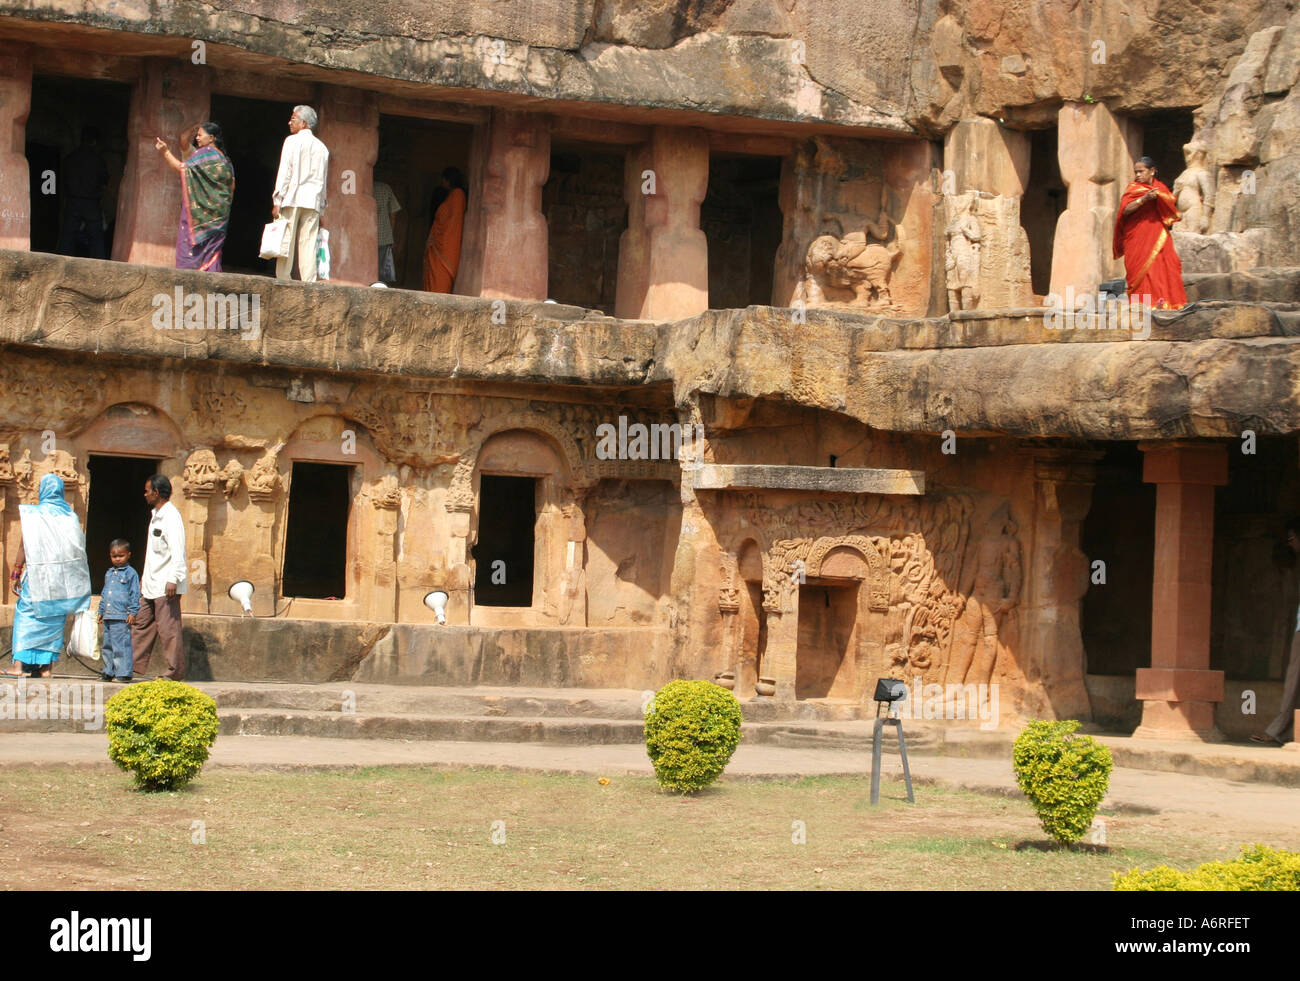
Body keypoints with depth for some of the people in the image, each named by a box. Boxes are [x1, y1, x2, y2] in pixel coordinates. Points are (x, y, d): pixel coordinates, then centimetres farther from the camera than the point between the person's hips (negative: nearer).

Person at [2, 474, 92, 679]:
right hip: (62, 577, 3)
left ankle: (18, 664, -7)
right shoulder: (70, 516, 6)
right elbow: (78, 549, 6)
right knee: (54, 619, 10)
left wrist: (17, 571, -1)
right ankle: (47, 666, 8)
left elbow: (24, 546, -7)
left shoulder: (33, 514, -5)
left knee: (25, 616, 2)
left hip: (38, 576, -3)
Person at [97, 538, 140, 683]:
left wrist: (132, 612, -12)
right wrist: (101, 611, 23)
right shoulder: (109, 573, 18)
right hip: (108, 617, 8)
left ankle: (123, 673, -7)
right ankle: (109, 672, 20)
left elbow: (135, 594, -6)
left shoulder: (130, 573, -3)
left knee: (121, 645, -10)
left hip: (122, 617, -8)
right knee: (108, 645, 12)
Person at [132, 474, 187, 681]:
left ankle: (175, 671, -3)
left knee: (168, 628, -7)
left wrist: (173, 580, -26)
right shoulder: (156, 515, 17)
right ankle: (134, 665, 18)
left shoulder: (171, 517, -14)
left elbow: (177, 551, -20)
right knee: (142, 623, 12)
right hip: (151, 584, 10)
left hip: (166, 585, -10)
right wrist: (145, 578, 24)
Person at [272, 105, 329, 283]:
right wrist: (321, 205, 18)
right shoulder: (321, 147, 15)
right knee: (308, 244, 1)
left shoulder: (292, 141, -1)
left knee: (286, 242, -3)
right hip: (313, 201, 4)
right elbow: (323, 179, 15)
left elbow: (285, 172, -6)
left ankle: (283, 280, -8)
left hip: (292, 197, -4)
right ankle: (309, 283, -6)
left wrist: (277, 201, -7)